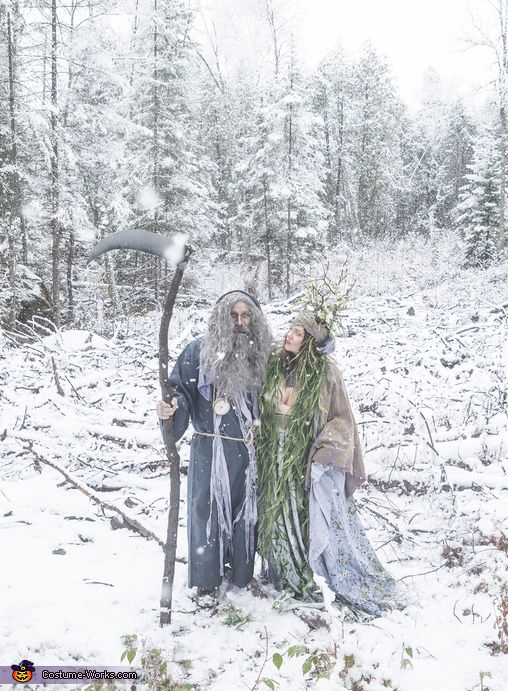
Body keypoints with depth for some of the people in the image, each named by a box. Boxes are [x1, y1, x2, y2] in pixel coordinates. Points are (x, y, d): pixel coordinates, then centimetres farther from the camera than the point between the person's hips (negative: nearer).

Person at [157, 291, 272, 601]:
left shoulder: (262, 354, 3)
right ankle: (208, 578, 25)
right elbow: (181, 388, -8)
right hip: (211, 448, -3)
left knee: (245, 509, 15)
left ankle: (241, 571, 35)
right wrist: (172, 406, -25)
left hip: (249, 450, 3)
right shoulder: (199, 351, -8)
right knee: (208, 509, 6)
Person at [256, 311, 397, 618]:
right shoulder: (274, 367, 2)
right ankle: (291, 578, 33)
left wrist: (322, 458, -17)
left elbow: (341, 421, -10)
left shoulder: (326, 374, -12)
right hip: (276, 462, 5)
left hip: (309, 462, -5)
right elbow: (261, 411, 14)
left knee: (320, 523, 2)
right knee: (282, 520, 14)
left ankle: (348, 584, 21)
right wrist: (263, 450, 8)